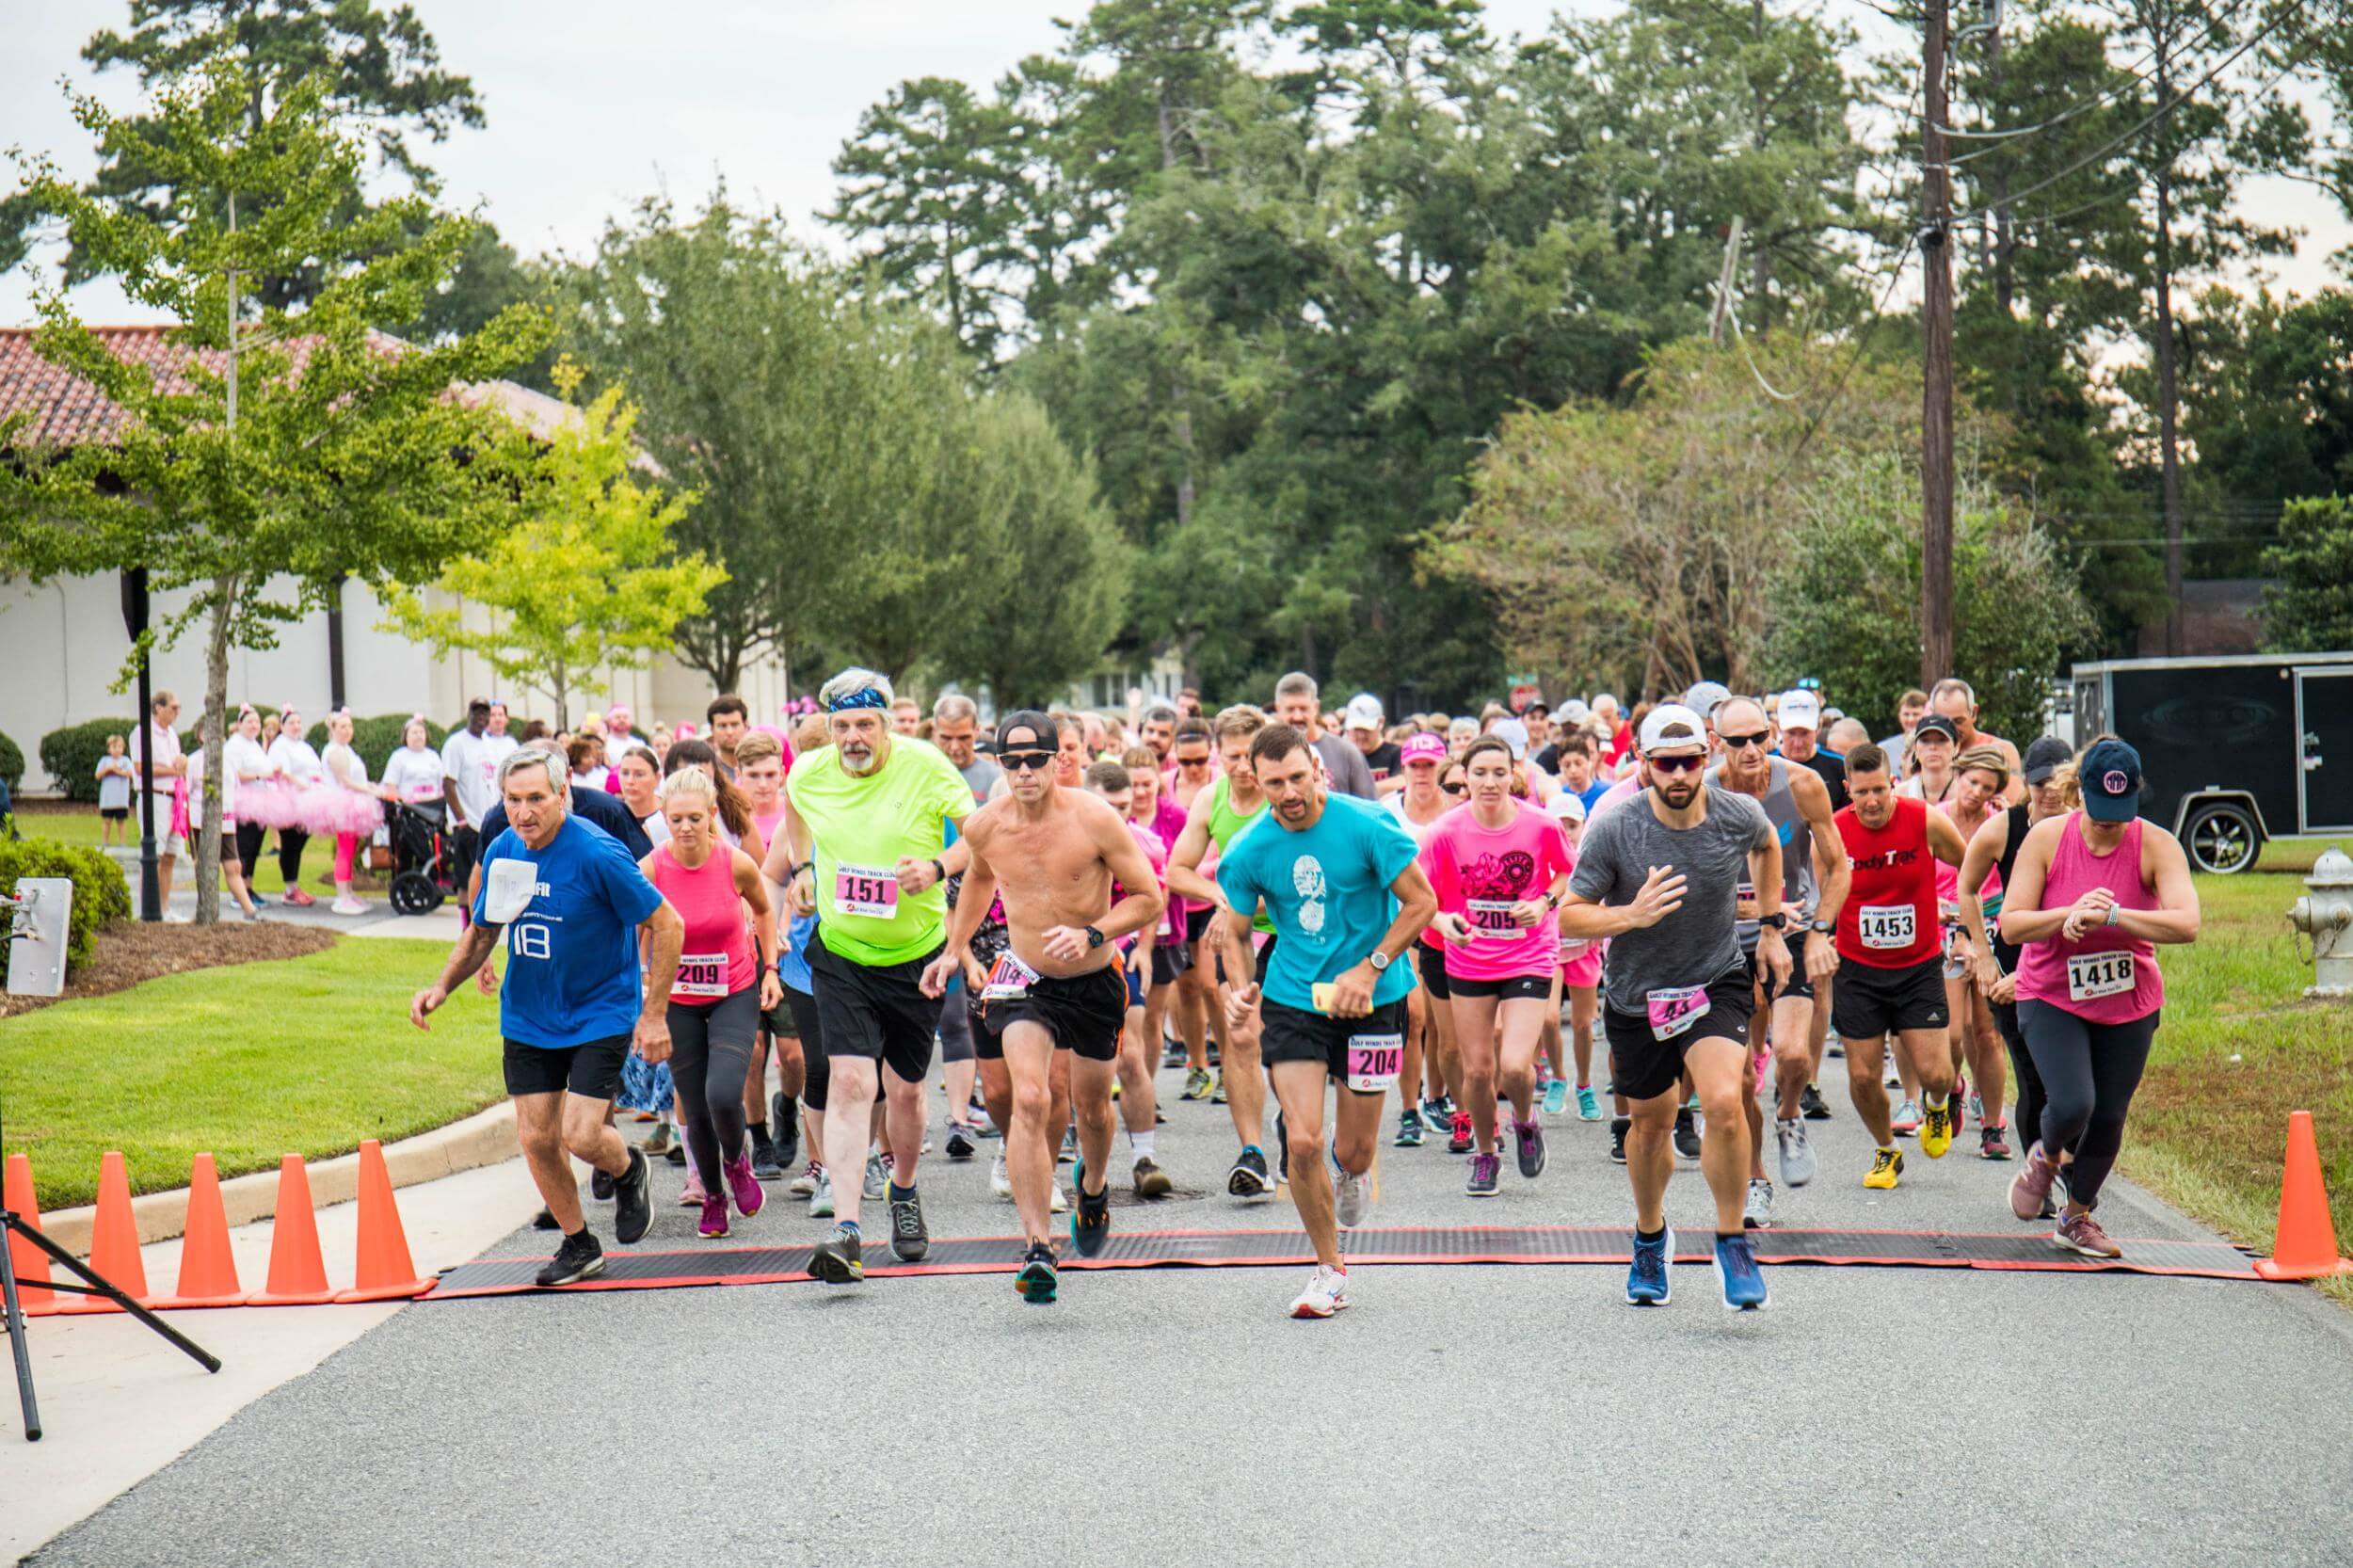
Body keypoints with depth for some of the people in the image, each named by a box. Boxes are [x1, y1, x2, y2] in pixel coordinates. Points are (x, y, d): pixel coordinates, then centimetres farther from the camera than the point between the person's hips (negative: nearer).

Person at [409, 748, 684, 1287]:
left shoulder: (597, 854, -20)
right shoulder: (501, 852, -2)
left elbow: (667, 925, -14)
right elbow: (481, 932, 15)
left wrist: (653, 1015, -15)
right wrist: (441, 988, -1)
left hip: (600, 1014, -5)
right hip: (528, 1018, 6)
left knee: (582, 1136, -14)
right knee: (536, 1139, 3)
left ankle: (630, 1171, 22)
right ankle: (578, 1247, 24)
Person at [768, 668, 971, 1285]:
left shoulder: (924, 766, -14)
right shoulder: (809, 773, -4)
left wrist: (937, 867, -27)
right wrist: (794, 869, 11)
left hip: (916, 954, -1)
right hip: (841, 953, 1)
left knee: (904, 1088, 11)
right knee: (849, 1081, -14)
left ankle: (904, 1194, 41)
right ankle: (846, 1232, -20)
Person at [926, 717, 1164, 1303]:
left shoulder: (1094, 818, -19)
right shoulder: (983, 827, -9)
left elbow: (1149, 897, -13)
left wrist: (1092, 934, -27)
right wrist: (954, 949, 13)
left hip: (1095, 980, -1)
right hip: (1024, 977, 1)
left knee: (1091, 1108, 16)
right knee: (1029, 1099, -21)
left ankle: (1093, 1186, 52)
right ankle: (1037, 1247, -22)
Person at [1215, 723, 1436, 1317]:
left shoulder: (1366, 825, -13)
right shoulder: (1247, 851, -6)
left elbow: (1421, 902, -6)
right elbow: (1236, 935, 8)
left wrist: (1370, 968, -15)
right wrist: (1243, 995, -10)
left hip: (1372, 1001, -1)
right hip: (1291, 1001, 1)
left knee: (1354, 1153, 4)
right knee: (1302, 1142, -11)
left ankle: (1349, 1167, 45)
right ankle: (1330, 1271, 9)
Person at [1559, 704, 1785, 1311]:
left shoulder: (1738, 815, -12)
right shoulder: (1613, 830, -19)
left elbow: (1767, 845, 14)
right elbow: (1570, 918, -13)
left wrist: (1771, 927, 14)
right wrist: (1631, 916, -31)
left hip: (1717, 982, 0)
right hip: (1635, 994, 0)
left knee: (1724, 1102, -24)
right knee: (1652, 1122, 16)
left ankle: (1732, 1242, -4)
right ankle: (1651, 1236, 46)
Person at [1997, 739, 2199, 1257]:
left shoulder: (2156, 845, -14)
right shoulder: (2046, 838, -12)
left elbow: (2186, 924, -27)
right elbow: (2011, 924, -13)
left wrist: (2112, 915, -35)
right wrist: (2070, 914, -29)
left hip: (2129, 1003, 1)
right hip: (2051, 998, -1)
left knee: (2109, 1118, 7)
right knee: (2072, 1104, -19)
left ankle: (2077, 1217, 33)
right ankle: (2046, 1158, 18)